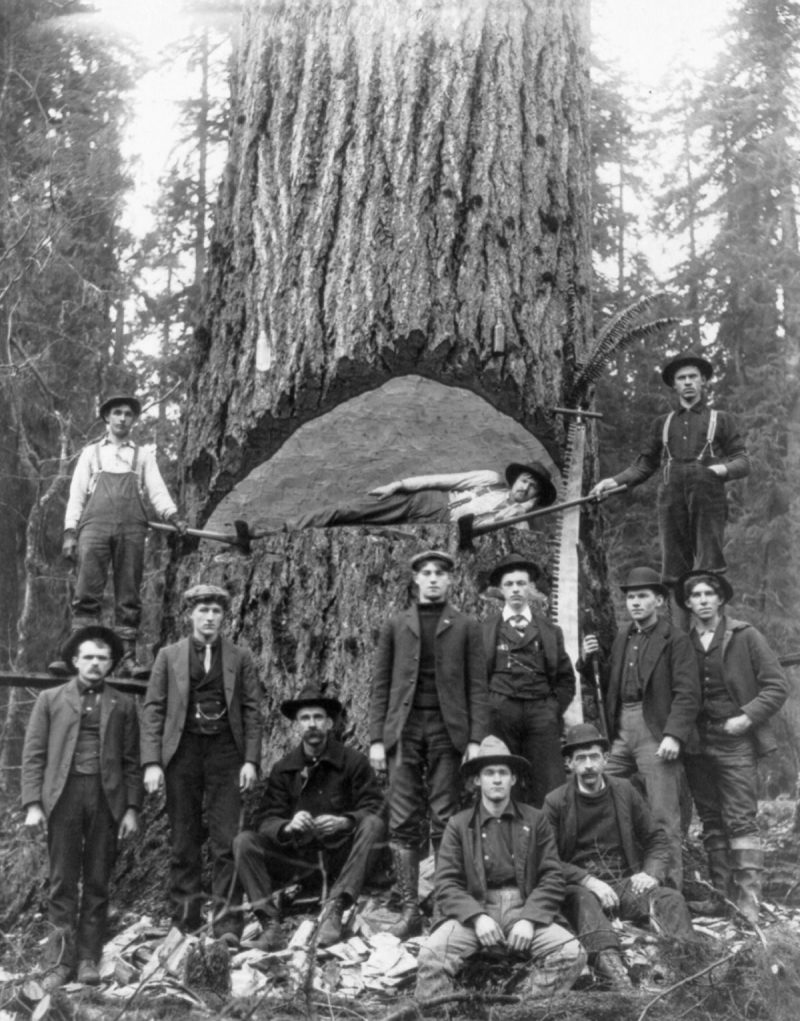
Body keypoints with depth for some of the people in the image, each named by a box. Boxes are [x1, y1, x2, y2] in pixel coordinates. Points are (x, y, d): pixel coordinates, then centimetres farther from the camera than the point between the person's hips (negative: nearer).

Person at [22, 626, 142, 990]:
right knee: (63, 881, -1)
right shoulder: (50, 699, 10)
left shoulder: (123, 704, 12)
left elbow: (131, 761, 9)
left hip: (107, 796, 1)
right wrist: (33, 803, -4)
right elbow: (34, 754, 5)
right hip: (64, 794, -1)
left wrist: (132, 808, 1)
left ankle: (88, 959, 9)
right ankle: (61, 961, 3)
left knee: (98, 882, 3)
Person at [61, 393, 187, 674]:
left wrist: (173, 515, -12)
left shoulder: (144, 455, 21)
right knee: (86, 593, -11)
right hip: (95, 524, -1)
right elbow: (76, 494, 15)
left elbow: (157, 492, 8)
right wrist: (70, 532, 2)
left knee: (128, 596, -4)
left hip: (131, 528, 1)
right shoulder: (91, 452, 21)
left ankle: (127, 657, -4)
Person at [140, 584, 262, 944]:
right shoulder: (169, 656, 8)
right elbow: (153, 710, 5)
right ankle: (185, 923, 13)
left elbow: (251, 711, 6)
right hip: (182, 751, 1)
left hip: (225, 752, 0)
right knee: (184, 843, 5)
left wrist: (251, 759, -4)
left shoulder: (240, 658, 8)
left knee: (226, 842, -4)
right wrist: (152, 762, -4)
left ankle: (227, 924, -1)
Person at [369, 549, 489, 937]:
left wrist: (476, 739, -5)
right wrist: (376, 738, 2)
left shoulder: (466, 627, 9)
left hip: (447, 729, -1)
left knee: (445, 823, -2)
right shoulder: (395, 625, 13)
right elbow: (381, 685, 11)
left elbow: (477, 686, 4)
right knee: (403, 824, -2)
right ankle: (409, 910, 2)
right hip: (403, 729, 2)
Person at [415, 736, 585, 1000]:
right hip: (475, 911, -1)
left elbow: (553, 878, 4)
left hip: (525, 911, 1)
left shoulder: (535, 820, 11)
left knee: (571, 954, -25)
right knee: (432, 953, -29)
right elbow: (446, 884, 2)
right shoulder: (459, 825, 10)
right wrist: (477, 917, -16)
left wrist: (529, 919, -12)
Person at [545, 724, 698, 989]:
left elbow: (656, 839, 17)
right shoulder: (555, 802, 2)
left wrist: (652, 873, -3)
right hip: (580, 887, -3)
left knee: (671, 899, -24)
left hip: (626, 882, 3)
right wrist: (588, 881, -18)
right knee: (585, 902, -37)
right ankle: (610, 965, -59)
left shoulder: (624, 792, 12)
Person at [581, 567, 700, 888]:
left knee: (663, 815, -4)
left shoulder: (675, 640, -2)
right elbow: (607, 686, 21)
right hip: (620, 730, 6)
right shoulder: (621, 637, 17)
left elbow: (688, 693, -9)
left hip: (655, 732, -6)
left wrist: (674, 735, -20)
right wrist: (588, 660, 3)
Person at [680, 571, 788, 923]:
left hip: (735, 740, -4)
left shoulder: (745, 637, -1)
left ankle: (748, 901, -8)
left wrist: (748, 717, -12)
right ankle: (720, 898, 16)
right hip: (697, 744, 4)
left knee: (741, 821, -8)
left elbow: (777, 686, -2)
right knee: (711, 824, 9)